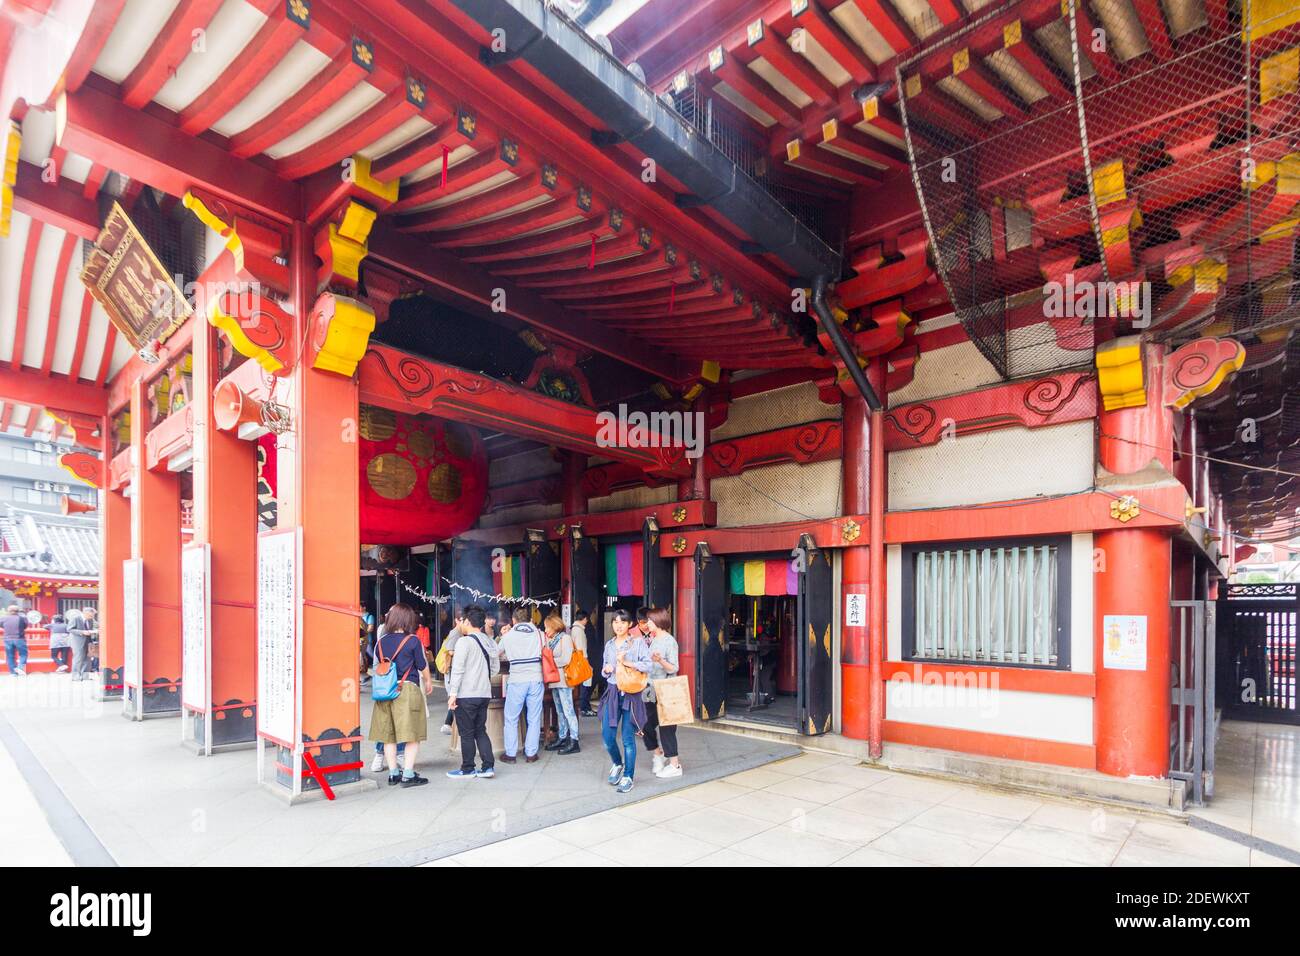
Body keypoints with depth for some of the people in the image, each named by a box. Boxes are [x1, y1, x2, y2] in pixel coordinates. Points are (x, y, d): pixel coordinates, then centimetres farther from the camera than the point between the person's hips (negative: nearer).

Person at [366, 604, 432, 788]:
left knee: (388, 735, 13)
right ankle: (408, 774, 0)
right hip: (408, 689, -5)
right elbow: (422, 665, 3)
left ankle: (393, 773, 18)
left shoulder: (380, 642, 6)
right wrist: (428, 681, 21)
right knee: (413, 736, 1)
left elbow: (376, 667, 13)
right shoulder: (413, 640, -6)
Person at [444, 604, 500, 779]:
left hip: (465, 695, -7)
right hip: (485, 694, 7)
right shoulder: (489, 642, 9)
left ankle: (467, 769, 14)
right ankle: (488, 767, 11)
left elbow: (457, 670, -16)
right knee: (480, 731, 14)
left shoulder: (465, 641, -13)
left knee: (466, 733, 5)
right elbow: (495, 669, 15)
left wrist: (452, 694, -14)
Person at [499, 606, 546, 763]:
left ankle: (510, 754, 13)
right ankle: (531, 753, 11)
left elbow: (499, 654, 17)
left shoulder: (508, 635, 4)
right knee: (534, 719, 8)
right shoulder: (538, 633, 5)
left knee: (511, 719, 10)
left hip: (516, 681, -1)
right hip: (536, 679, 1)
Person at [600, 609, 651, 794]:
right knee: (608, 737, 3)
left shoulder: (638, 643, -2)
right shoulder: (609, 644, 14)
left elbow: (648, 665, -12)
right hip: (612, 692, 4)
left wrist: (627, 662, -17)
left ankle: (628, 776, 14)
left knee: (628, 739, 0)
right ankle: (617, 764, 31)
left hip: (630, 693, -4)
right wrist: (605, 670, 2)